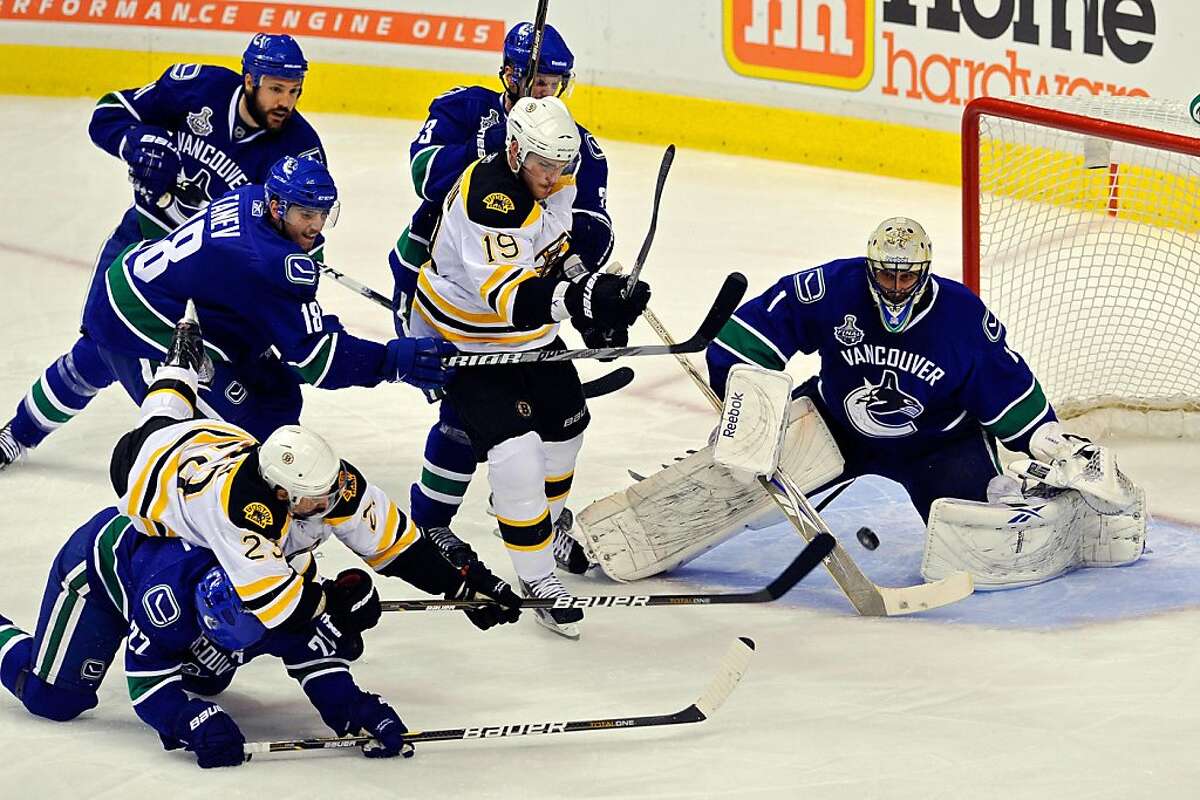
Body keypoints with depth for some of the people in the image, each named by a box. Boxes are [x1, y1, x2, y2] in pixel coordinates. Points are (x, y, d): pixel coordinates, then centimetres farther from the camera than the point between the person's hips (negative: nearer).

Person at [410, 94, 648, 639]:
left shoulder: (548, 182, -7)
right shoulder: (491, 201, -35)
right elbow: (510, 295, -47)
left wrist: (595, 300, 6)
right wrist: (584, 298, -59)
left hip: (529, 332, 9)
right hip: (463, 340, -9)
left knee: (565, 424, 23)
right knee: (516, 453, -18)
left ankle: (544, 518, 50)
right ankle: (536, 577, -5)